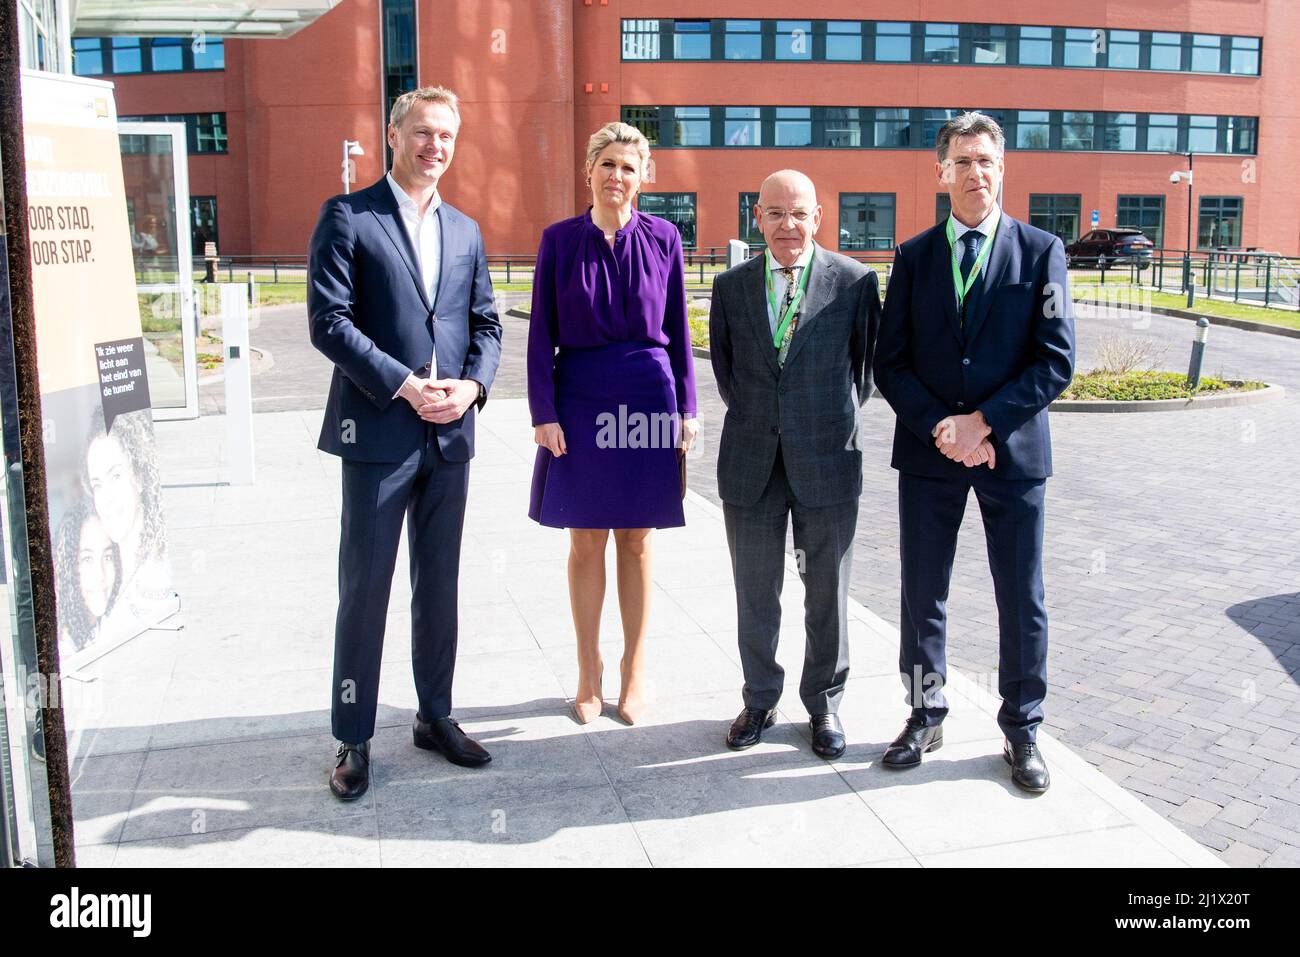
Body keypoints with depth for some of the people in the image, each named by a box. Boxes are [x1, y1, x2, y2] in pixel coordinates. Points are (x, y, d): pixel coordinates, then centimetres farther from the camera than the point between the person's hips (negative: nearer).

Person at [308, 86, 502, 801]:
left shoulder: (465, 230, 14)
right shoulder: (348, 216, -2)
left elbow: (485, 323, 13)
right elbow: (328, 320, -10)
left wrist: (472, 384, -6)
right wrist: (404, 385, -16)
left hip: (450, 432, 5)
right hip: (378, 430, -5)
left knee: (439, 582, 13)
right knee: (365, 586, 2)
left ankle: (435, 716, 27)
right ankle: (353, 739, 14)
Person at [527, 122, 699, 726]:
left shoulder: (662, 239, 3)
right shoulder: (559, 239, 1)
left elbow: (678, 329, 6)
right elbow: (542, 333, 1)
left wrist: (686, 408, 3)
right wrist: (544, 413, -5)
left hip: (648, 398, 0)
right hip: (581, 399, 0)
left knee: (636, 541, 8)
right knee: (586, 540, 5)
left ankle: (635, 670, 21)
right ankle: (589, 672, 20)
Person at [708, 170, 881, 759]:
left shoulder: (855, 282, -4)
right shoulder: (730, 286, 4)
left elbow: (865, 365, 6)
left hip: (827, 463, -2)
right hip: (751, 464, 2)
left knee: (828, 594, 9)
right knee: (755, 596, 11)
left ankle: (824, 702, 27)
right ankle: (760, 700, 28)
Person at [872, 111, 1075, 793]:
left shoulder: (1041, 251, 0)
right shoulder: (914, 257, 5)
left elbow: (1057, 361, -7)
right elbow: (890, 363, 1)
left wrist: (982, 422, -16)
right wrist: (944, 430, -12)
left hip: (1013, 453, -1)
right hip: (929, 453, 2)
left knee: (1023, 602, 7)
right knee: (922, 595, 10)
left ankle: (1021, 731, 24)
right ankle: (925, 717, 28)